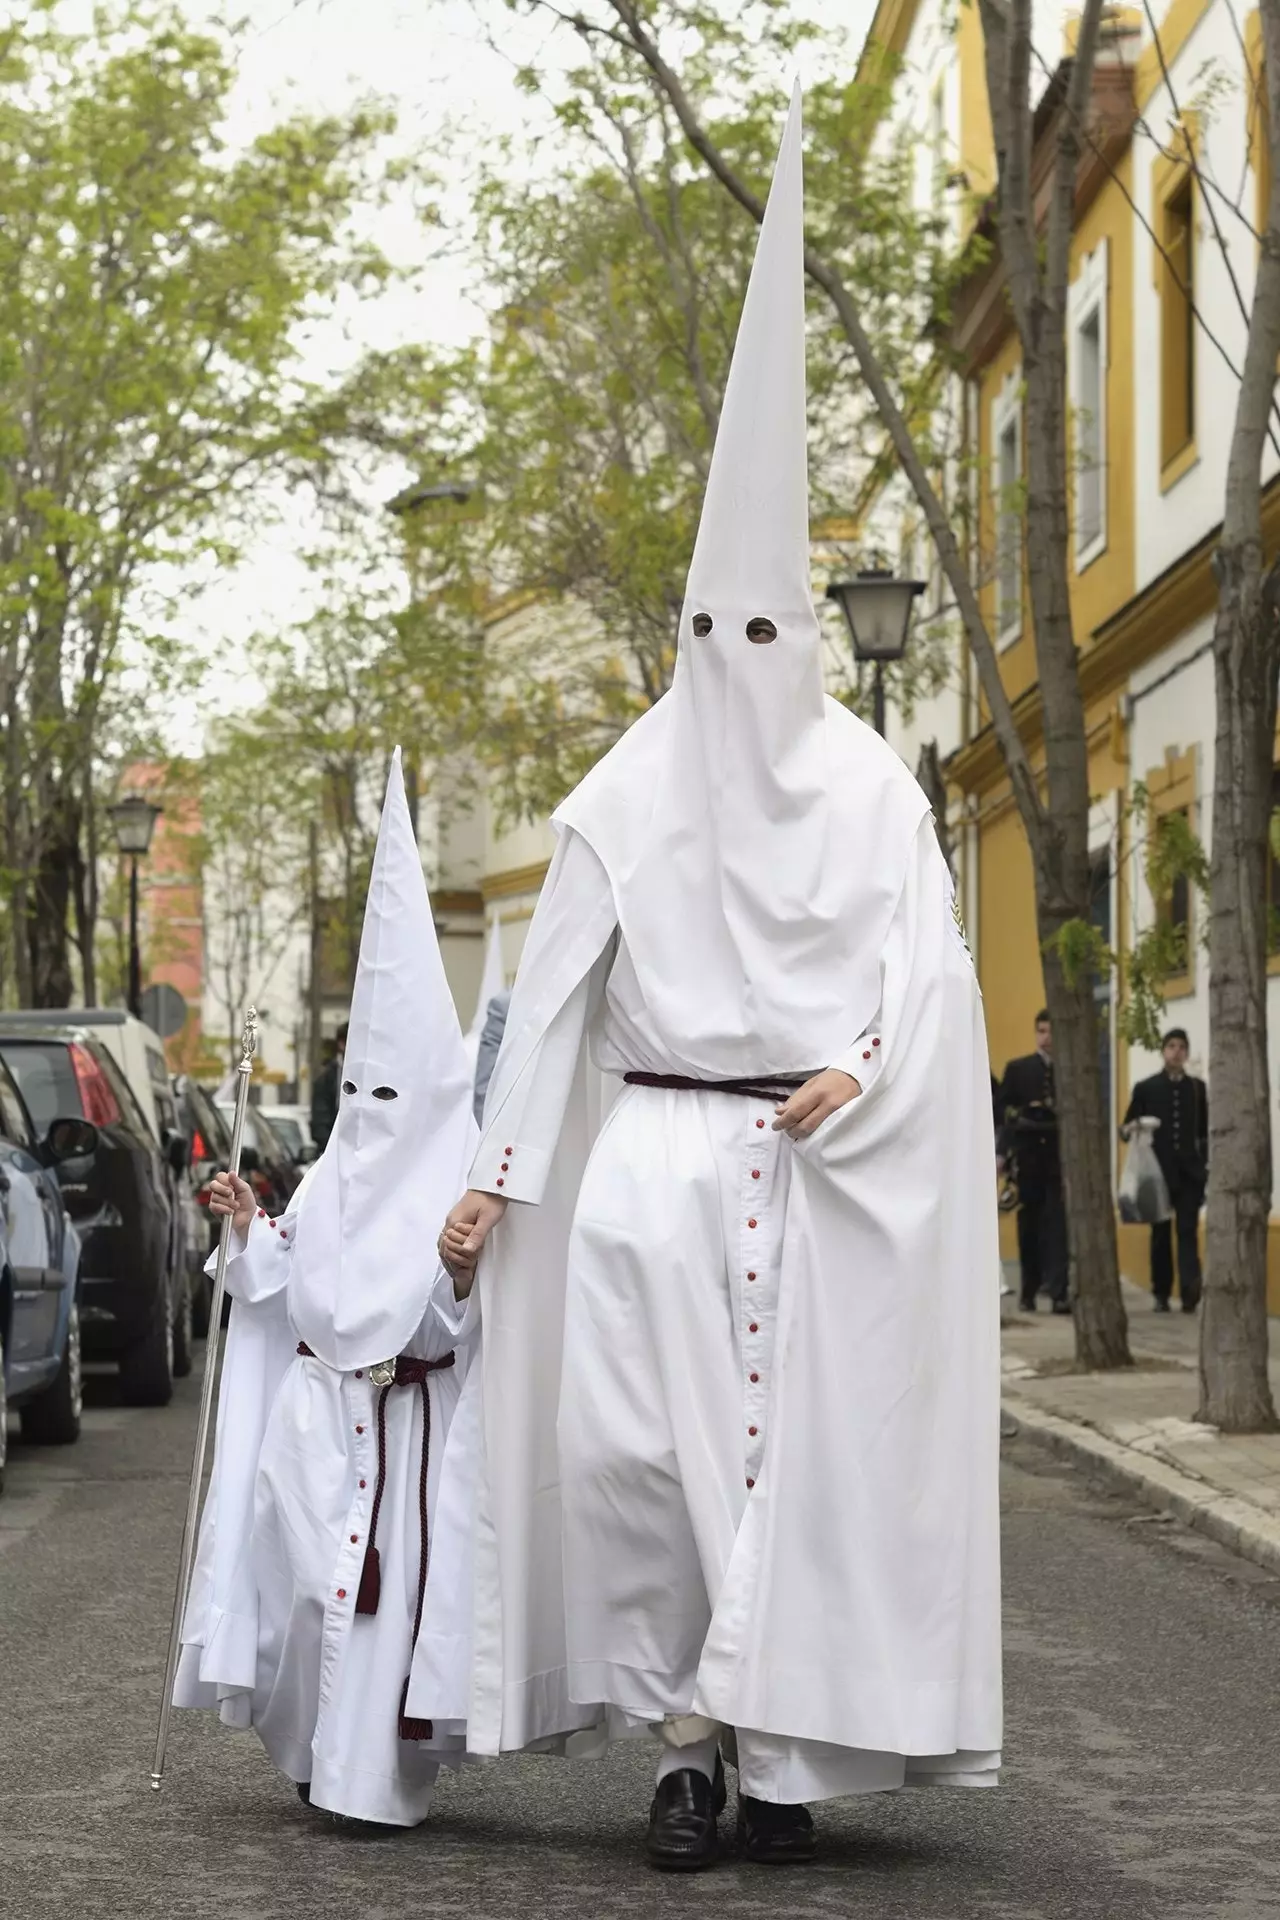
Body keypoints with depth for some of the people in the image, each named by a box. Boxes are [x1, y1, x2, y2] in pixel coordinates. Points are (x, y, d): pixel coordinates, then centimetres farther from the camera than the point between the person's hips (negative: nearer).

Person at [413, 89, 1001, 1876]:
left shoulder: (874, 790, 6)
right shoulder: (625, 797, 7)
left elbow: (932, 965, 3)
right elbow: (553, 991, 5)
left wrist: (864, 1075, -15)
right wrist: (498, 1175, 1)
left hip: (831, 1173, 0)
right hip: (653, 1158, 1)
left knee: (813, 1445, -2)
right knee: (633, 1438, -9)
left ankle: (780, 1747, 3)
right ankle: (686, 1727, 1)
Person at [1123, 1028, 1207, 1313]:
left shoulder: (1198, 1088, 10)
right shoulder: (1145, 1088, 5)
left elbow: (1205, 1131, 12)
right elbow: (1127, 1128, 7)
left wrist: (1206, 1163, 3)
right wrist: (1131, 1131, -16)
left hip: (1190, 1171, 0)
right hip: (1158, 1171, 0)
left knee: (1188, 1230, -11)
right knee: (1161, 1233, 5)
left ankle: (1190, 1288, -25)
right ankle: (1161, 1294, 12)